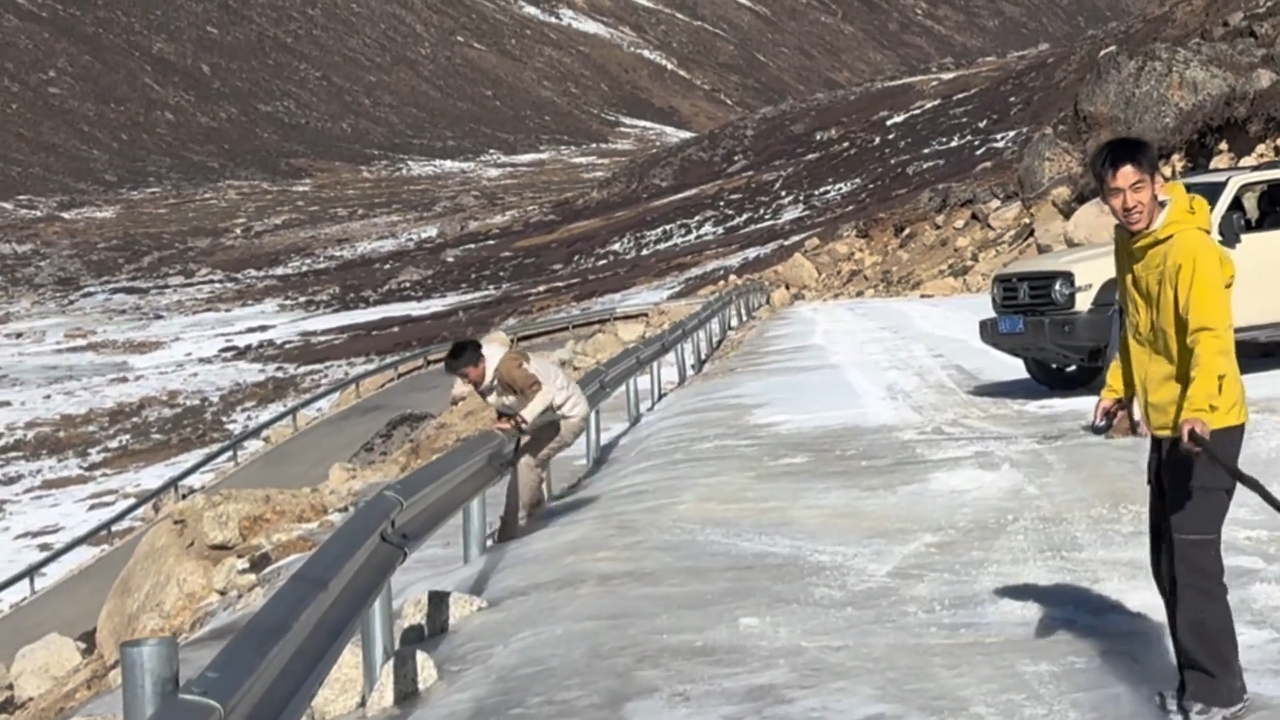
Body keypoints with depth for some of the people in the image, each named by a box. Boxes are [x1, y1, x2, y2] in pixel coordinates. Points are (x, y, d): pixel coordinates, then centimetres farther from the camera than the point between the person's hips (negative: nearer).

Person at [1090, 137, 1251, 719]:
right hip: (1164, 427, 10)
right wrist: (1117, 387, 15)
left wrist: (1198, 408, -42)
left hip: (1205, 426, -9)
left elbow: (1211, 336, -30)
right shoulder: (1129, 244, 7)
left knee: (1193, 560, -10)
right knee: (1168, 562, 15)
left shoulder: (1190, 248, -20)